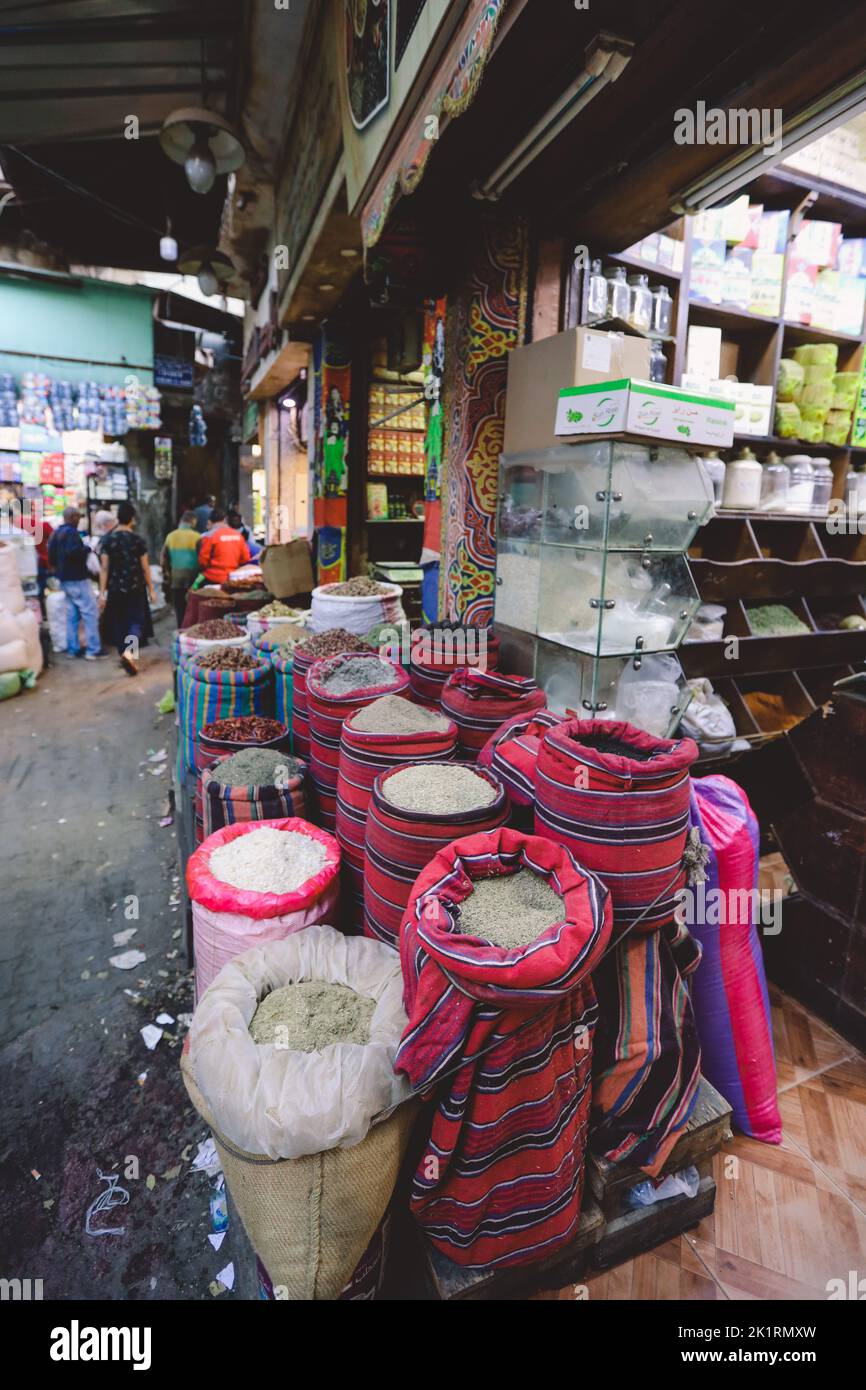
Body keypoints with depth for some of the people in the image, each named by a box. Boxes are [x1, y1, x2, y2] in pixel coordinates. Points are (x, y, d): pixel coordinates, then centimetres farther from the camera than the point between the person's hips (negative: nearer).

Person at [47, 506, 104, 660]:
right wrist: (86, 549, -14)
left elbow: (51, 555, 19)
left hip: (64, 578, 10)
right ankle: (93, 650, -9)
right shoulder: (71, 532, -15)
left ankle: (73, 649, 14)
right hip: (76, 578, -10)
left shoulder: (56, 533, 14)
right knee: (91, 613, -7)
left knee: (72, 614, 12)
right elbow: (73, 552, -29)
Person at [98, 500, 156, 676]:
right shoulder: (137, 540, -6)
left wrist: (102, 592, -1)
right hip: (135, 588, -2)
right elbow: (145, 568, -4)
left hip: (115, 589, 2)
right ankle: (129, 652, -19)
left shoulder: (107, 540, -1)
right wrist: (151, 590, 5)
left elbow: (104, 568, -4)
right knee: (136, 620, 4)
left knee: (119, 622, 14)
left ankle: (126, 656, 22)